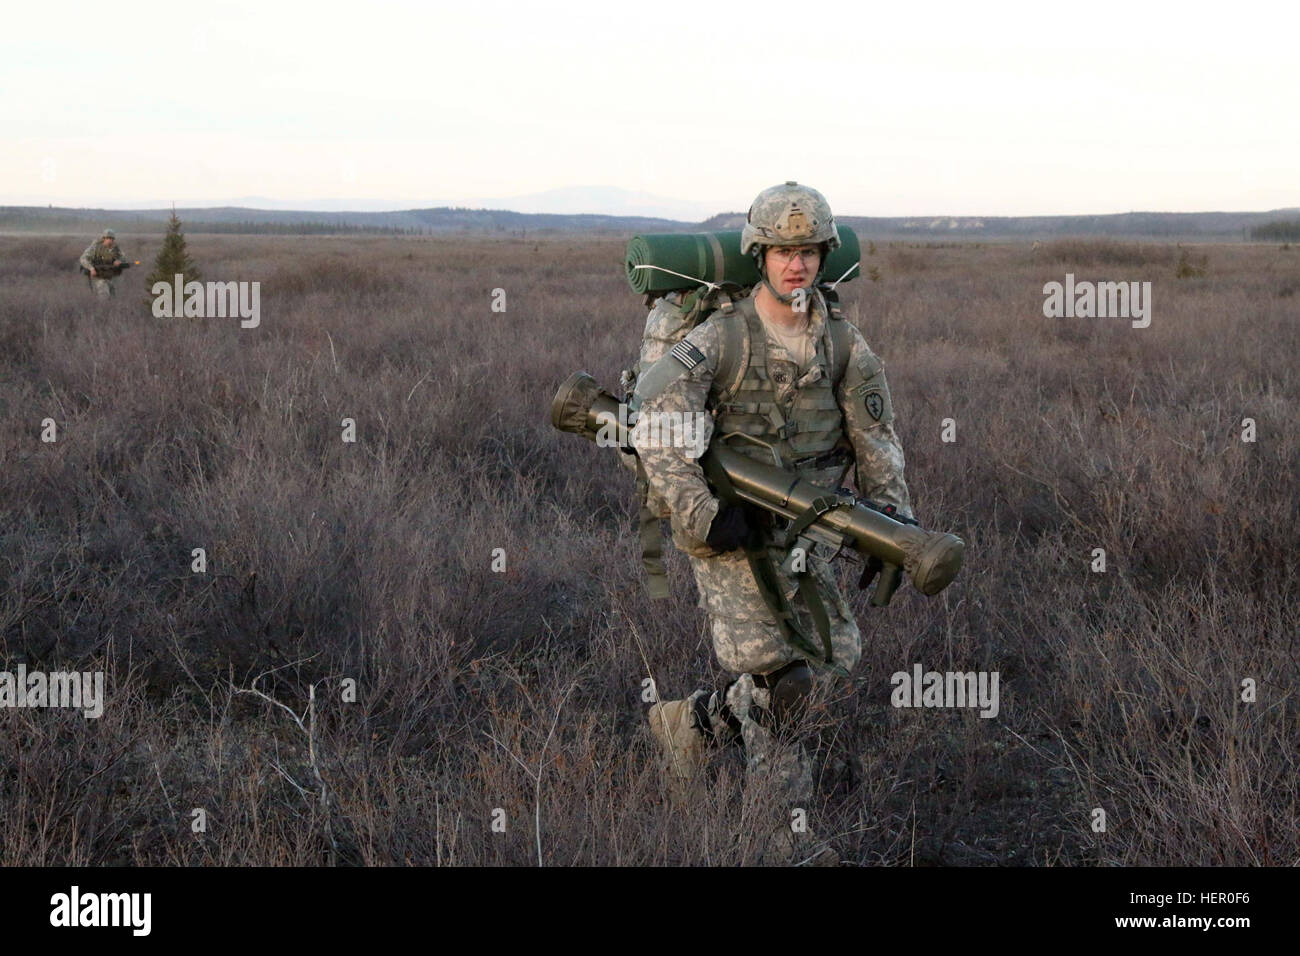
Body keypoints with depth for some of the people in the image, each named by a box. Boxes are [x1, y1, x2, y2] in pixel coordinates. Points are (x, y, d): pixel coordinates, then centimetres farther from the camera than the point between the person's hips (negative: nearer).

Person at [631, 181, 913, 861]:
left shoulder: (846, 348, 0)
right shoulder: (717, 340, -13)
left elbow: (877, 446, 7)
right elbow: (656, 432, -20)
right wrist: (705, 517, -25)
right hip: (729, 537, -5)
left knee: (832, 664, 3)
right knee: (782, 681, -9)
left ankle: (693, 722, 23)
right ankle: (780, 839, 11)